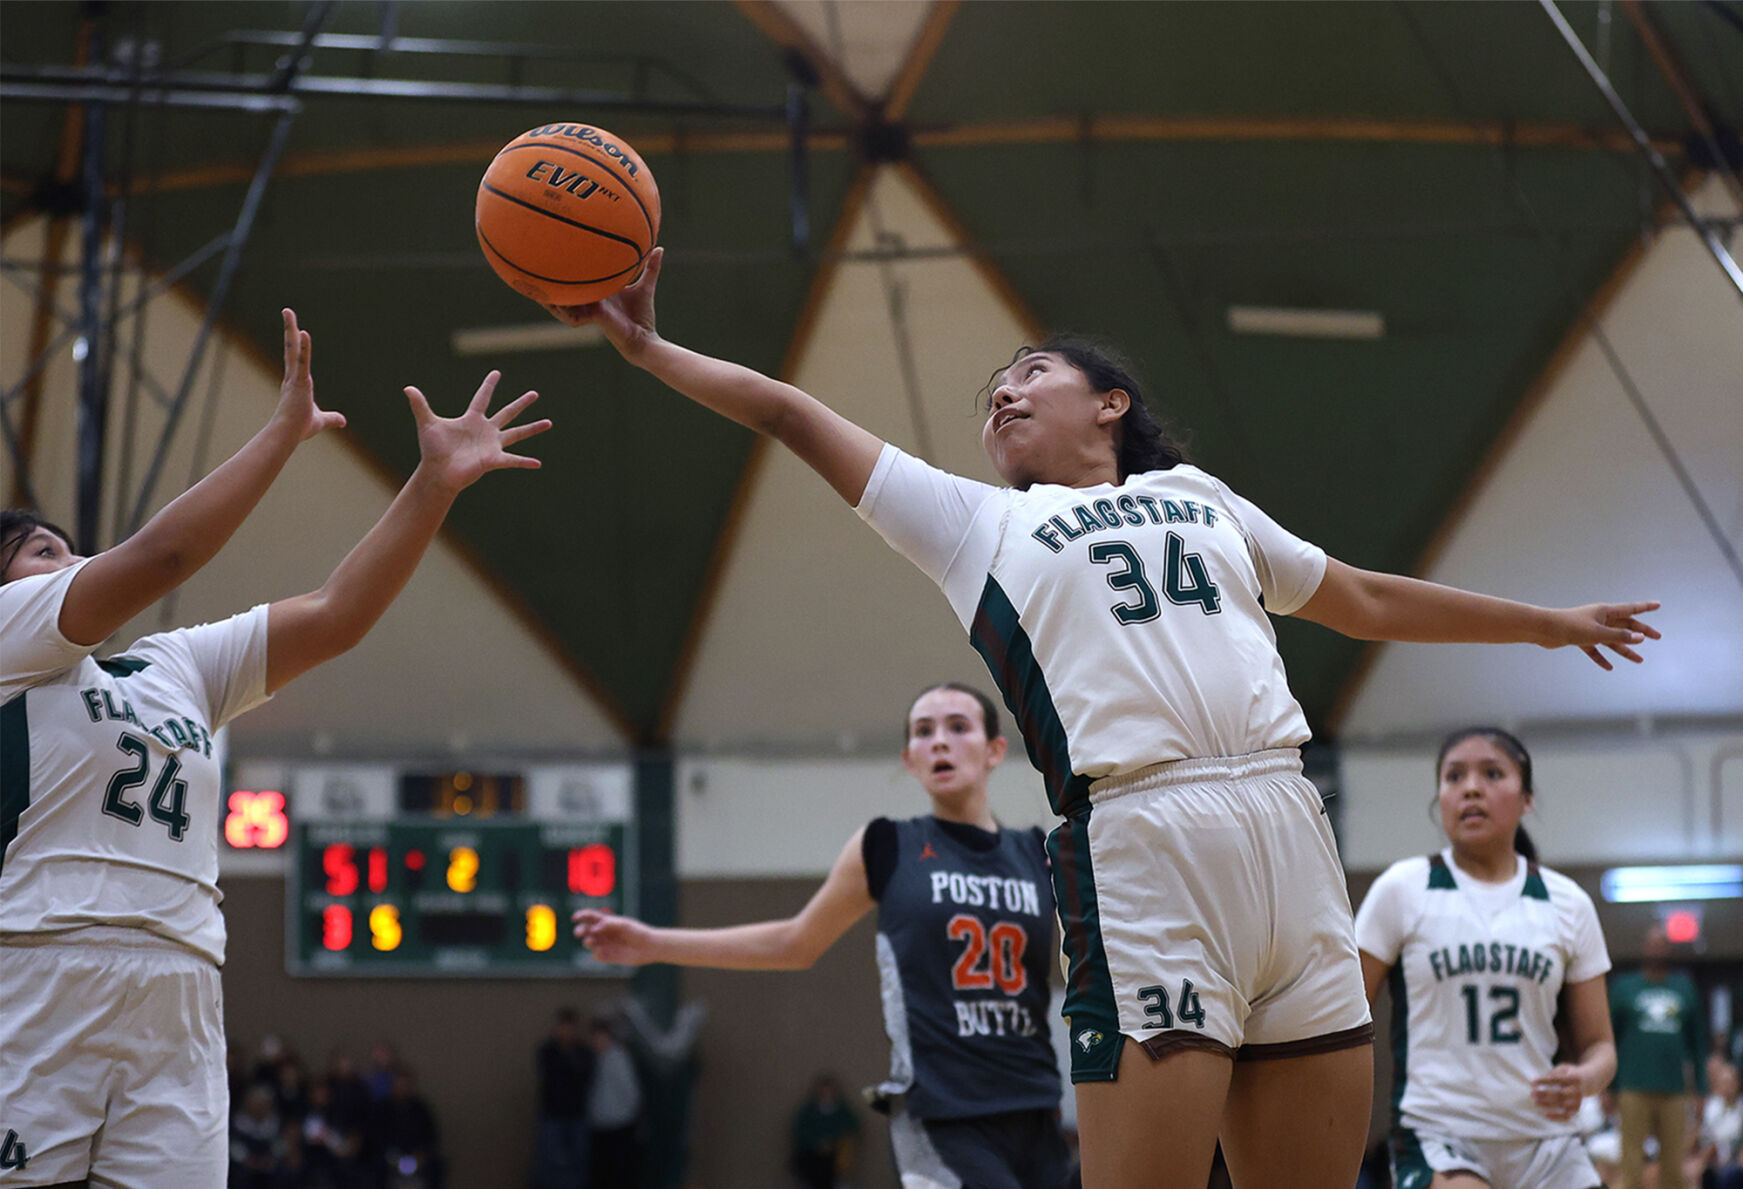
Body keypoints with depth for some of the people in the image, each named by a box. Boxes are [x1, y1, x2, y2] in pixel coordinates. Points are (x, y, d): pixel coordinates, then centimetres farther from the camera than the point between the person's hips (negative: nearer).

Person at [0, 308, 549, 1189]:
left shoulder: (177, 668, 25)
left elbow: (334, 617, 20)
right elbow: (160, 555, -6)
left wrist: (436, 482, 12)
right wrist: (285, 430, -1)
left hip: (178, 1009, 6)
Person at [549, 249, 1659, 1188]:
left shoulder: (1199, 496, 27)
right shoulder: (975, 522, 18)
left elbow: (1366, 601, 37)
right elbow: (791, 411, 17)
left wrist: (1549, 622, 45)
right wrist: (649, 348, 8)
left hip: (1289, 830, 4)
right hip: (1140, 840, -3)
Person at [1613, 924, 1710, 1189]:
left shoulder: (1685, 986, 14)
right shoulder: (1624, 986, 8)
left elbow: (1697, 1039, 16)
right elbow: (1609, 1039, 8)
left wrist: (1701, 1088, 9)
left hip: (1674, 1090, 2)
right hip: (1634, 1090, -2)